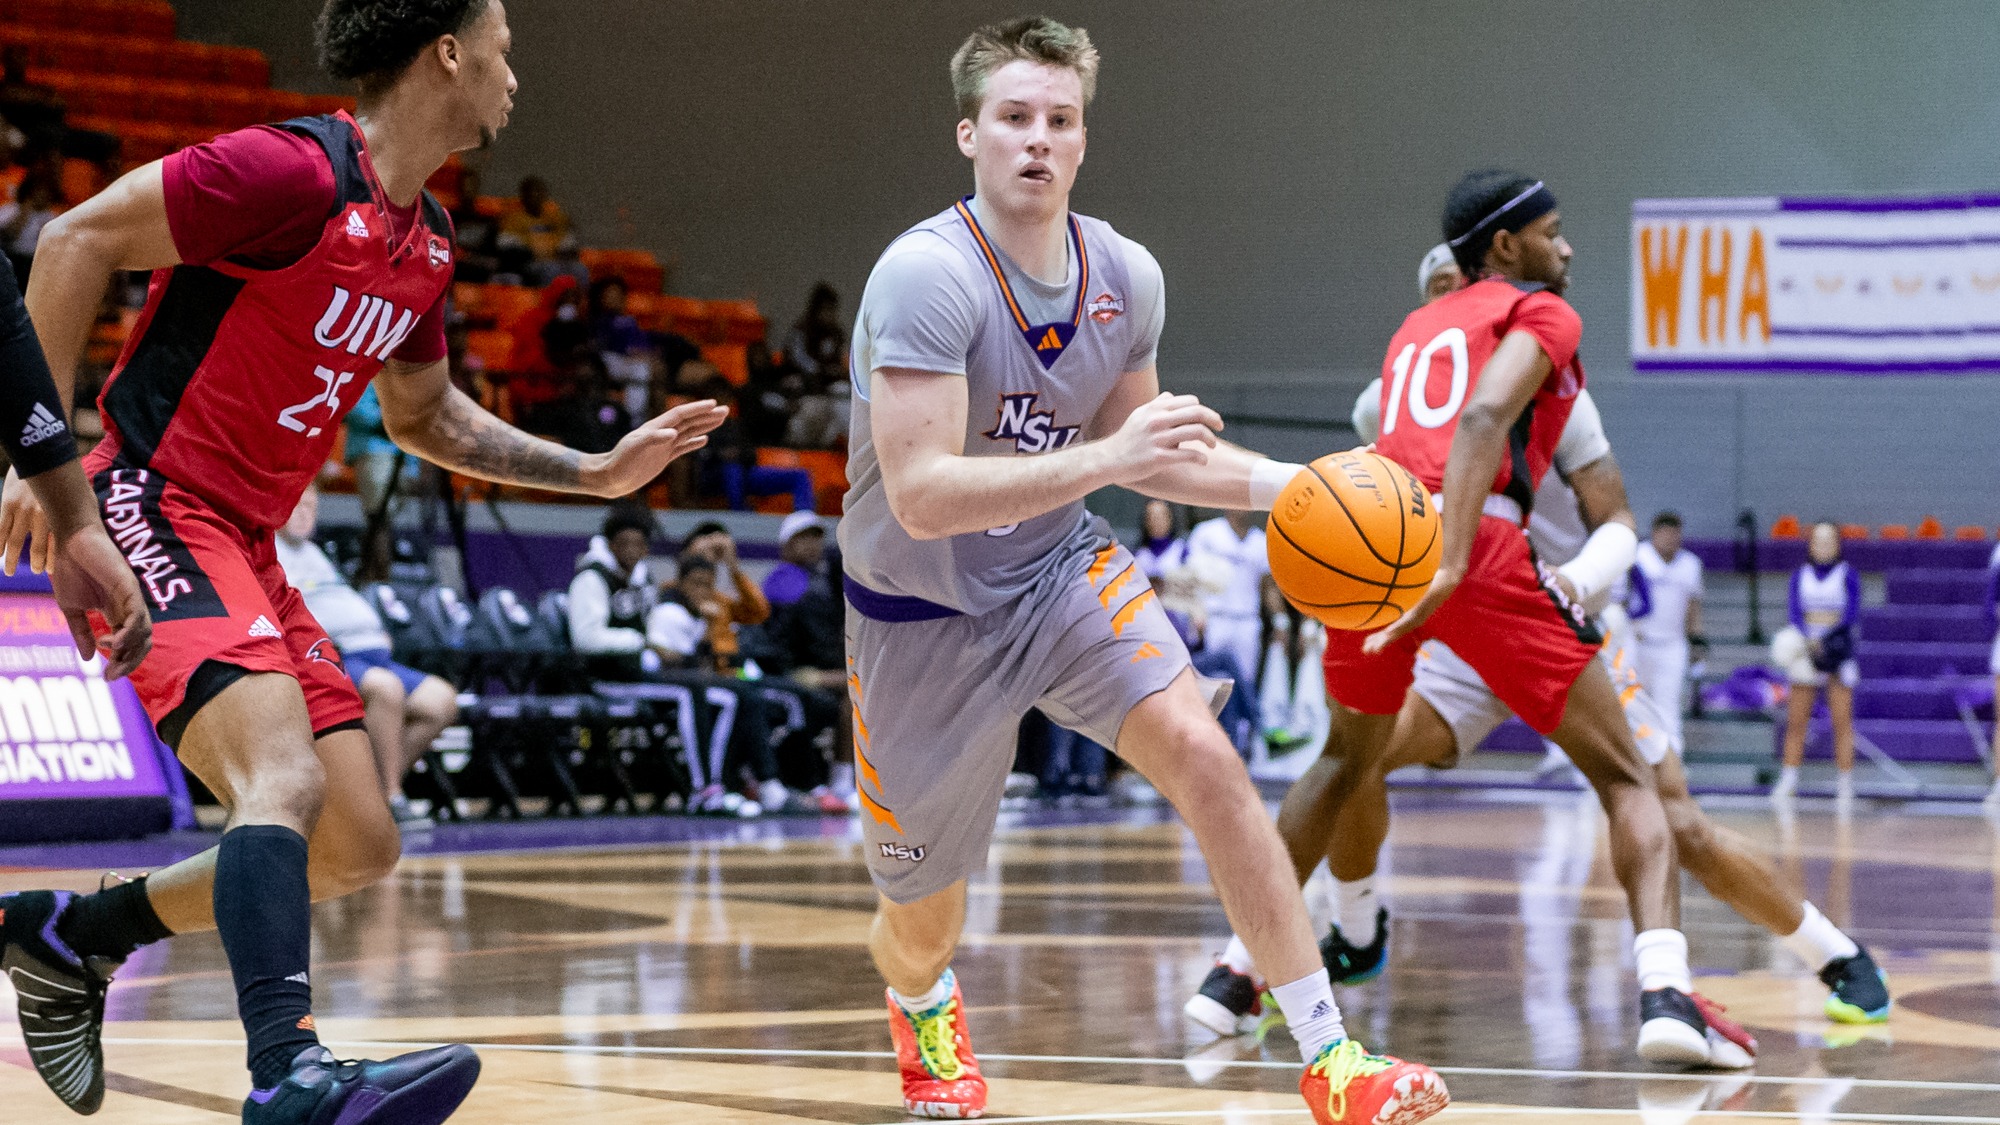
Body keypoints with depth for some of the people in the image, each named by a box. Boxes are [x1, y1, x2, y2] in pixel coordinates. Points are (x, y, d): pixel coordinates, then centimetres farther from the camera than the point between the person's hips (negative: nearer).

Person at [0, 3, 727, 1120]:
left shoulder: (426, 242, 13)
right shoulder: (293, 171, -15)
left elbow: (427, 415, 28)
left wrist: (594, 472, 20)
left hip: (247, 545, 9)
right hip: (156, 512, -9)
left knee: (359, 848, 6)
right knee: (285, 778, -29)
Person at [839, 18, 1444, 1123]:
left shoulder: (1125, 278, -7)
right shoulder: (926, 276, -26)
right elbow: (920, 497, -33)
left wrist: (1282, 482, -2)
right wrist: (1104, 460, -40)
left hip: (1061, 572, 4)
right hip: (921, 615, -4)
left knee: (1205, 758, -22)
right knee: (920, 930, 10)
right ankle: (924, 1012, 50)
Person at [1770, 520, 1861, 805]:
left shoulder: (1848, 575, 0)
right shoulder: (1801, 575, 8)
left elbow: (1852, 615, -8)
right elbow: (1796, 611, -2)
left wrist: (1825, 640, -21)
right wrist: (1807, 638, -22)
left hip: (1838, 650, -2)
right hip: (1804, 649, 2)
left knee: (1842, 722, -4)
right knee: (1796, 720, 0)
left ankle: (1845, 786, -2)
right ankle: (1788, 779, 3)